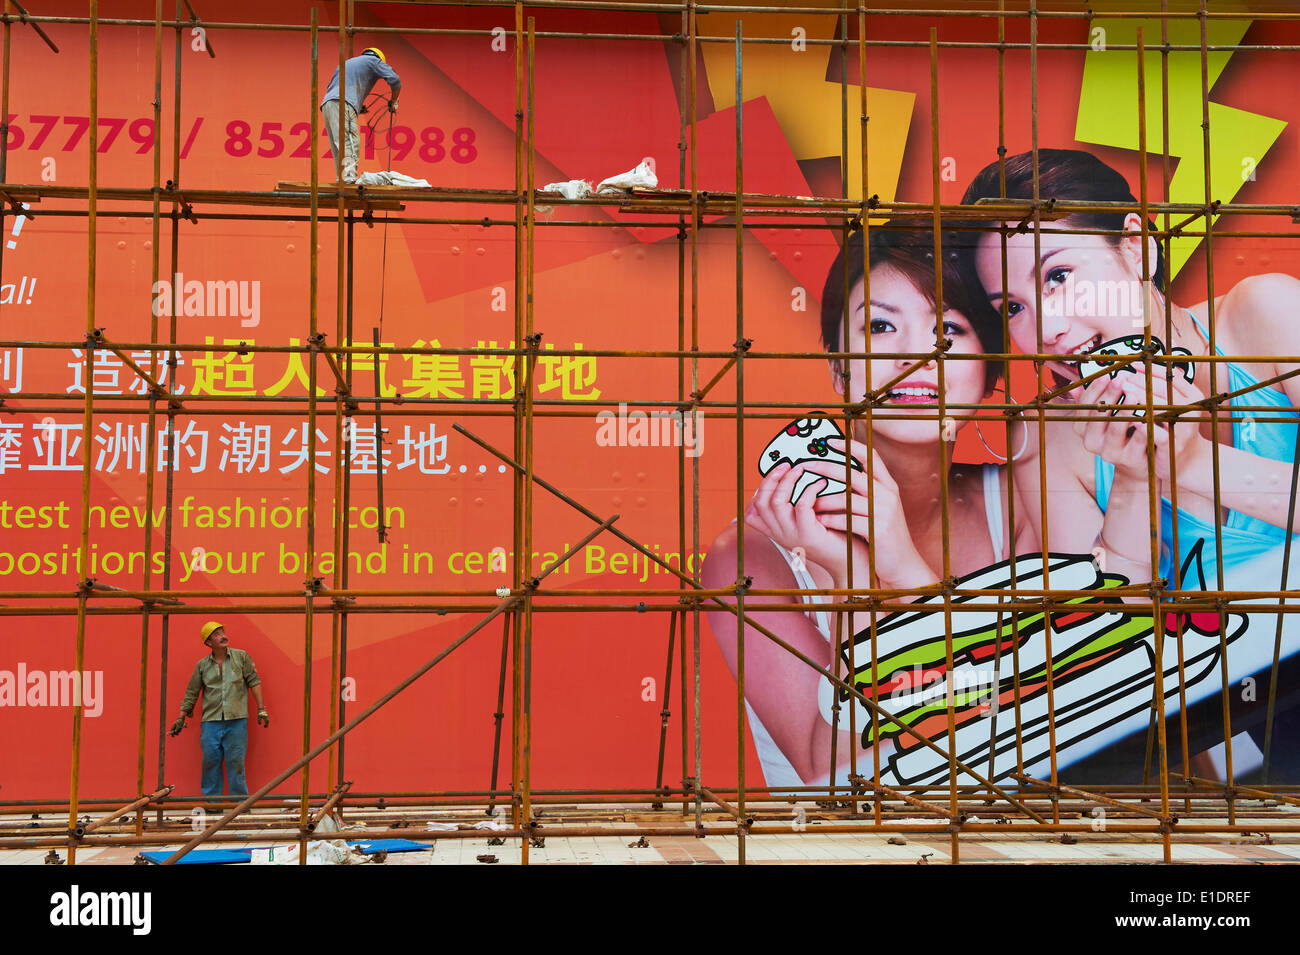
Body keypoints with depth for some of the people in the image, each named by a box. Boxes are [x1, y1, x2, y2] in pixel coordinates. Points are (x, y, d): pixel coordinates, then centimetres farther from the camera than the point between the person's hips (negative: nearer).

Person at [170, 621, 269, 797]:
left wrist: (261, 709, 0)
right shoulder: (202, 665, 8)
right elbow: (191, 693, 15)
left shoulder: (242, 657, 6)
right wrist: (181, 718, 14)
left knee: (236, 762, 0)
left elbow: (254, 682, 5)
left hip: (236, 720, -1)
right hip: (211, 721, 2)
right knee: (210, 762, 3)